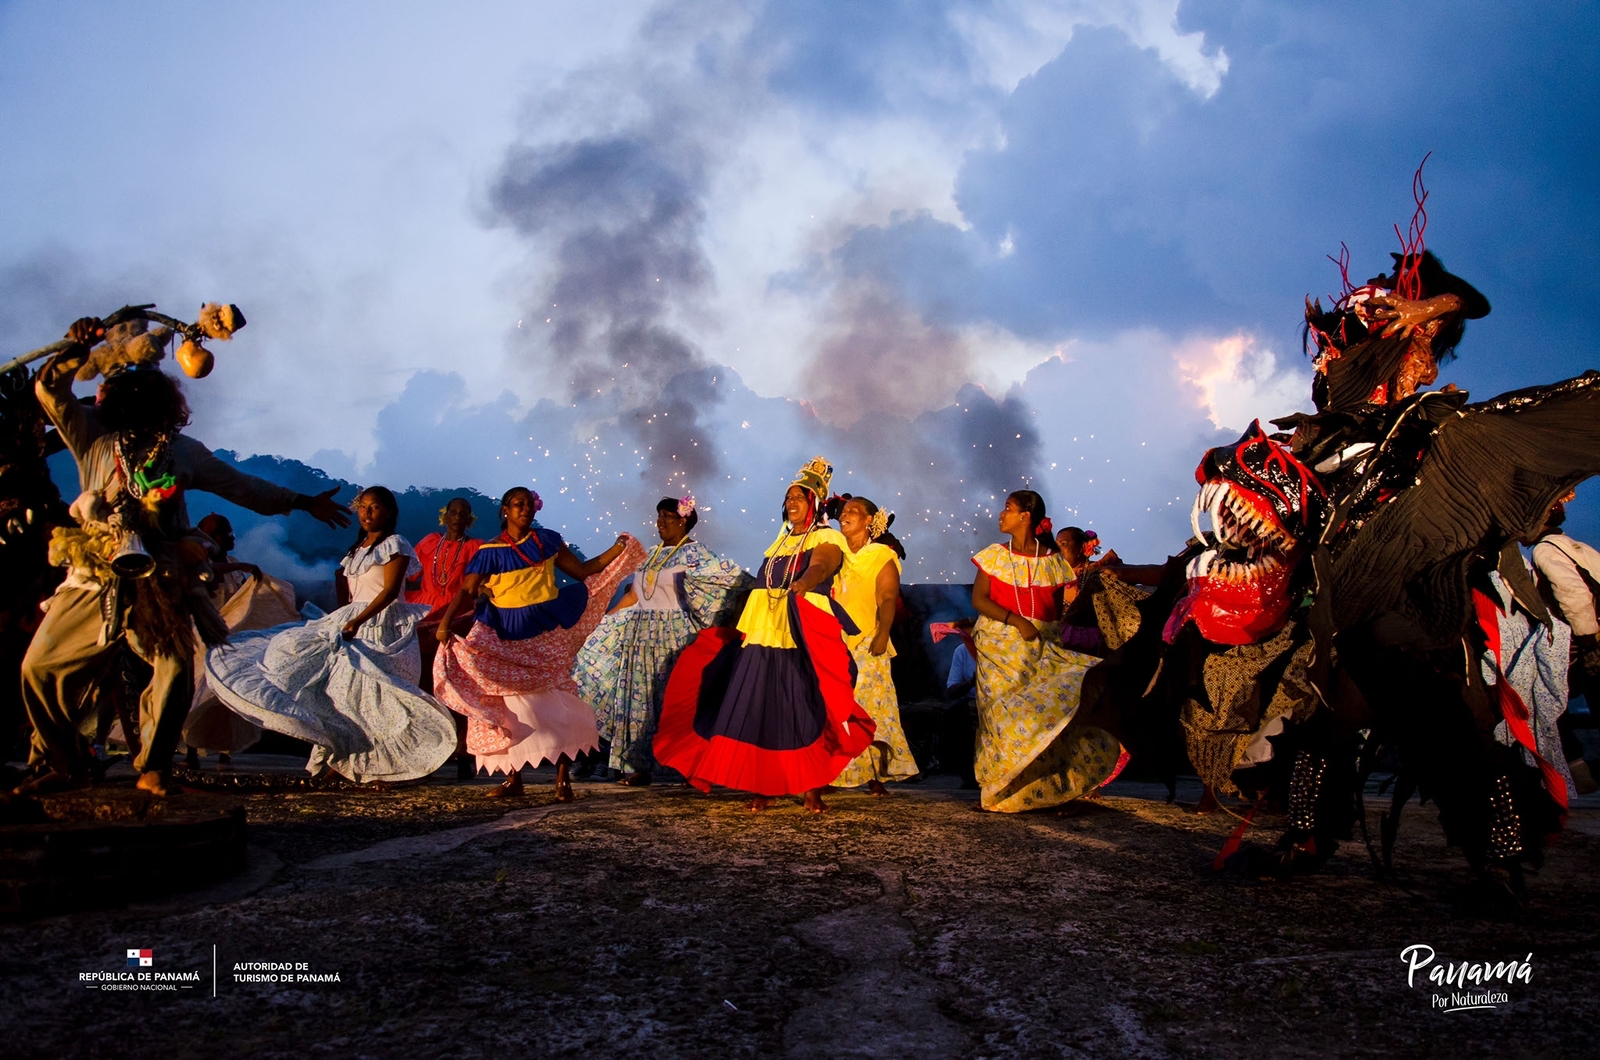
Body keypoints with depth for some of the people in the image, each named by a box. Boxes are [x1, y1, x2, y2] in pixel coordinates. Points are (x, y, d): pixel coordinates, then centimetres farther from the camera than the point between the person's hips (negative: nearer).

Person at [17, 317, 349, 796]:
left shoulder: (184, 452, 14)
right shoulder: (94, 439, 12)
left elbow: (243, 486, 20)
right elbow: (50, 390, 5)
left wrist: (303, 502, 21)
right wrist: (77, 348, -11)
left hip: (160, 584, 0)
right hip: (95, 581, 0)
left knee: (176, 673, -10)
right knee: (41, 667, 0)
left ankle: (153, 769, 5)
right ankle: (60, 764, 15)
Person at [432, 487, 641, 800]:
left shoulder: (547, 540, 6)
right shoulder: (490, 552, -1)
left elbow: (582, 571, 10)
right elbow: (466, 591, -7)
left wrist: (618, 550, 2)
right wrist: (445, 623, -22)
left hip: (547, 633, 1)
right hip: (506, 637, -1)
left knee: (556, 704, -3)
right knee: (510, 706, 3)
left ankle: (563, 778, 1)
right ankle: (513, 778, 13)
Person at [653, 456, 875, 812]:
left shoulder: (827, 539, 0)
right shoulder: (781, 540, 21)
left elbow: (820, 566, -23)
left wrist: (803, 584, -45)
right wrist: (748, 626, 25)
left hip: (804, 640, -6)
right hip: (764, 637, 6)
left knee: (804, 713, -8)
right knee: (761, 711, 0)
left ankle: (812, 789, -2)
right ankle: (766, 788, 5)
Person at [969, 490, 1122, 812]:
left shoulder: (1052, 560, 5)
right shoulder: (995, 555, 5)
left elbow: (1057, 608, 9)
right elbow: (979, 599, -3)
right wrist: (1016, 621, -15)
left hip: (1043, 646, 1)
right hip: (1000, 644, -1)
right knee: (1006, 709, -7)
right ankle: (999, 789, 2)